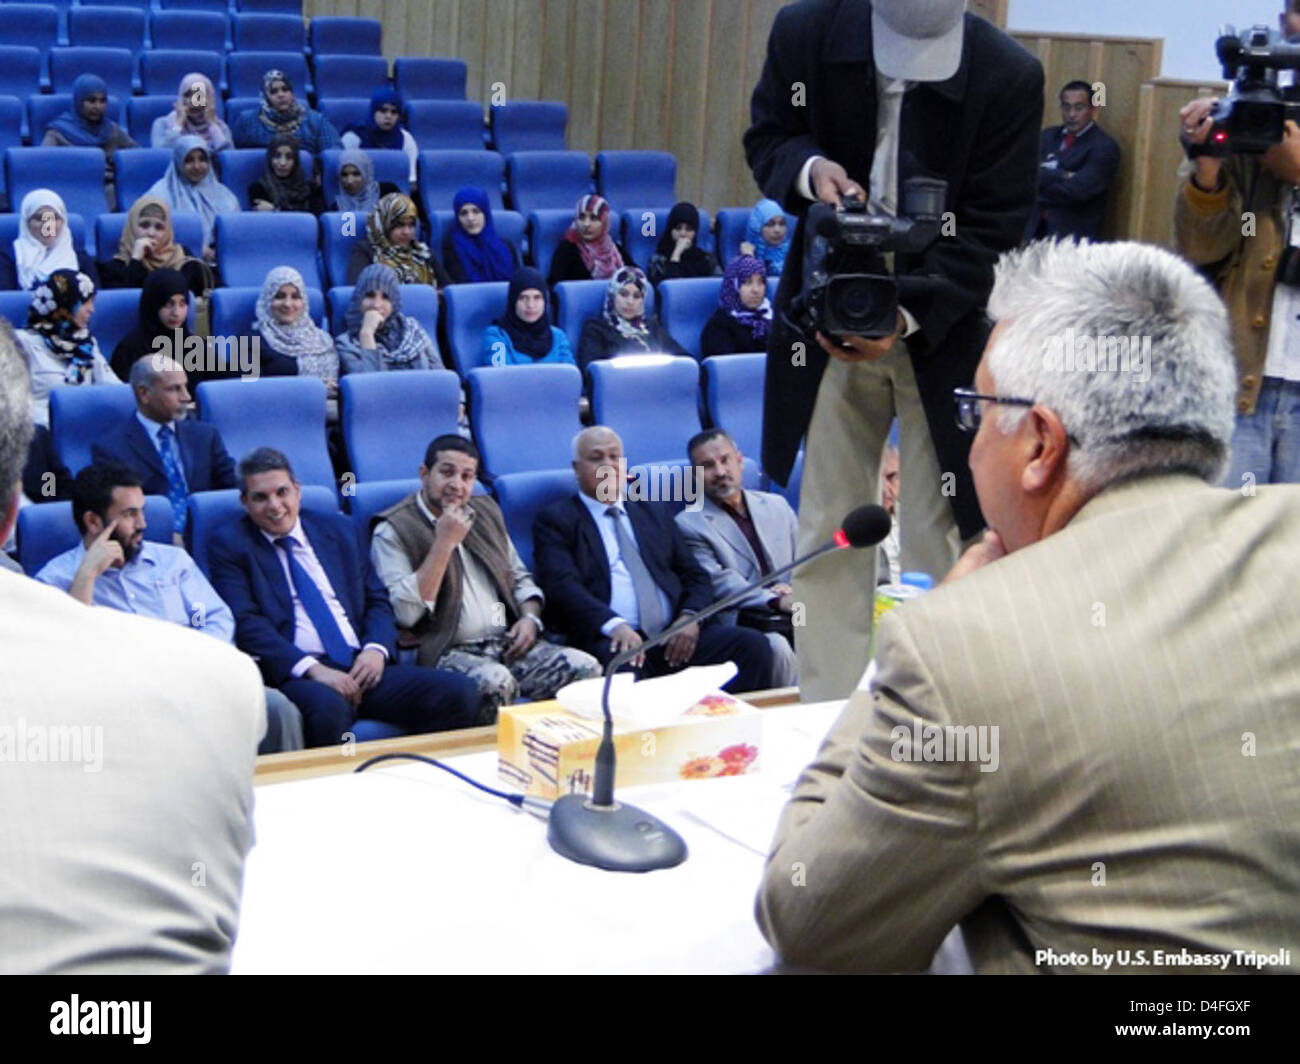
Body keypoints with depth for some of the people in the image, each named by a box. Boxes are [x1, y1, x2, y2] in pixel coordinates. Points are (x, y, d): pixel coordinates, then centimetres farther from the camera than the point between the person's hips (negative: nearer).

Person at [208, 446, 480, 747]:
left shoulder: (336, 529, 21)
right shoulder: (230, 544, 8)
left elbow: (378, 599, 20)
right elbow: (245, 622, -5)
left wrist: (376, 649, -3)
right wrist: (312, 669, -18)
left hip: (362, 665, 5)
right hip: (294, 674, -5)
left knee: (461, 693, -19)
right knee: (327, 709, -41)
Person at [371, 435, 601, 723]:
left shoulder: (486, 512, 19)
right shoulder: (393, 531, -2)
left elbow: (520, 578, 27)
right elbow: (406, 612, -14)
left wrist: (530, 617, 5)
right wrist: (444, 542, -14)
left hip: (508, 643, 6)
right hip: (446, 653, -6)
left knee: (587, 668, -19)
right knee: (496, 682, -39)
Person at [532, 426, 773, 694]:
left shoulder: (654, 513, 25)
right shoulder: (556, 520, 10)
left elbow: (695, 576, 22)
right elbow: (563, 586, -6)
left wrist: (689, 616, -2)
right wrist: (615, 626, -24)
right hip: (610, 641, -5)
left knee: (753, 644, -20)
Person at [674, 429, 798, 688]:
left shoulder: (776, 506, 22)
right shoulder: (689, 524, 5)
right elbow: (718, 582, -7)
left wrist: (795, 589, -4)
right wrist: (776, 601, -20)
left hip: (794, 611, 4)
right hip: (744, 622, -4)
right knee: (777, 647, -35)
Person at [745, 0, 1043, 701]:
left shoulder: (1009, 77, -16)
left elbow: (992, 230, -14)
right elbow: (766, 141, 6)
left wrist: (906, 318, -27)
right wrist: (809, 169, -18)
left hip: (946, 327, -2)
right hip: (829, 320, 3)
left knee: (941, 537, 0)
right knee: (828, 531, 7)